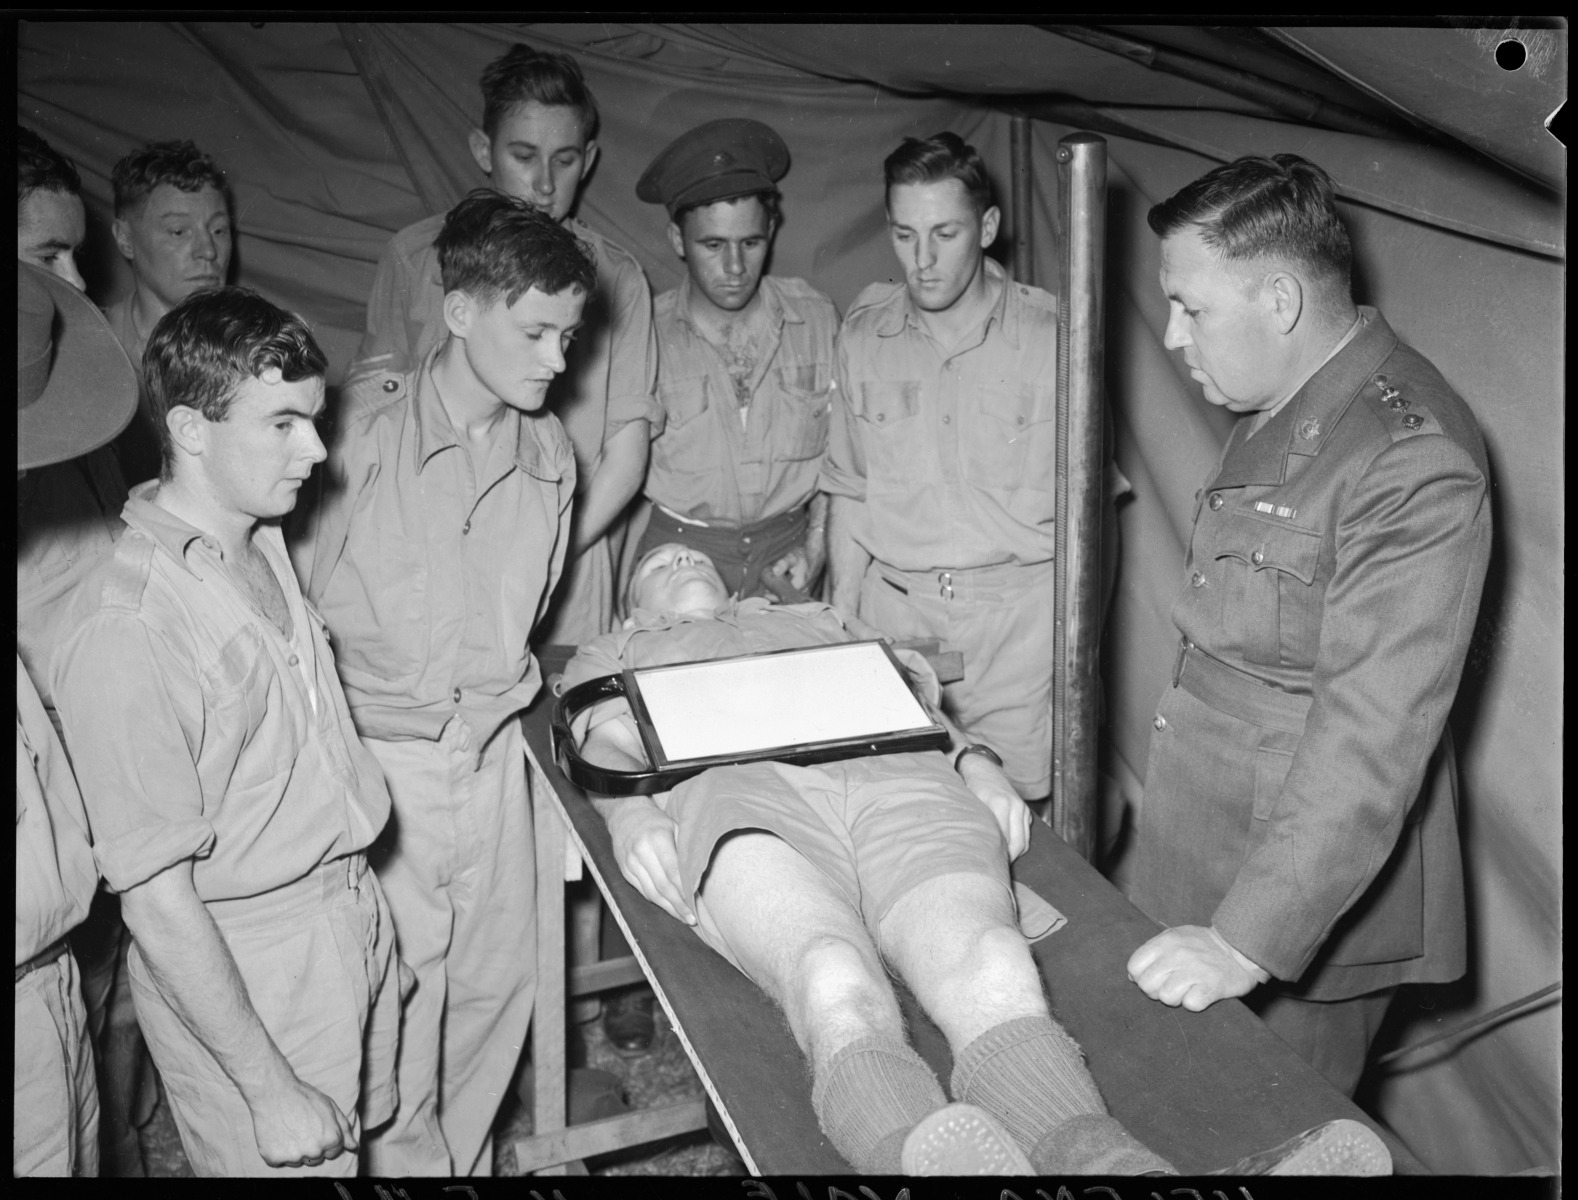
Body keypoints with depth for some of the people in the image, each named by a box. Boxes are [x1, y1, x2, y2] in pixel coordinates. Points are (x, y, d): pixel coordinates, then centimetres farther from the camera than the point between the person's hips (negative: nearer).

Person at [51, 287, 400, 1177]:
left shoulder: (263, 543, -1)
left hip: (352, 916, 7)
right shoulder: (128, 631, -25)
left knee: (362, 1146, 23)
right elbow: (159, 901, -21)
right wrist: (271, 1090, -16)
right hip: (241, 971, -7)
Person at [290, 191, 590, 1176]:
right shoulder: (366, 438, -15)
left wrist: (507, 686, 9)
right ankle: (409, 1163, 26)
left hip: (493, 751, 5)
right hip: (381, 760, -5)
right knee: (401, 1002, 2)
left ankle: (466, 1159, 37)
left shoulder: (550, 451, 2)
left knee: (499, 985, 15)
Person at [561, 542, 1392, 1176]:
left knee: (990, 968, -33)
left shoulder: (816, 621, 43)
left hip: (900, 778, 3)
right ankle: (927, 1154, -66)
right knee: (838, 987, -38)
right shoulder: (616, 654, 38)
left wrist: (976, 765, 8)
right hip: (739, 787, -2)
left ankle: (1105, 1162, -58)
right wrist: (630, 815, -6)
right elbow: (604, 744, 18)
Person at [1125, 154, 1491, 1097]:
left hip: (1309, 911, -8)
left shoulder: (1411, 457, -23)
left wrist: (1249, 939, -26)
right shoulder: (1279, 414, 9)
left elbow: (1372, 737, -26)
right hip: (1210, 872, 9)